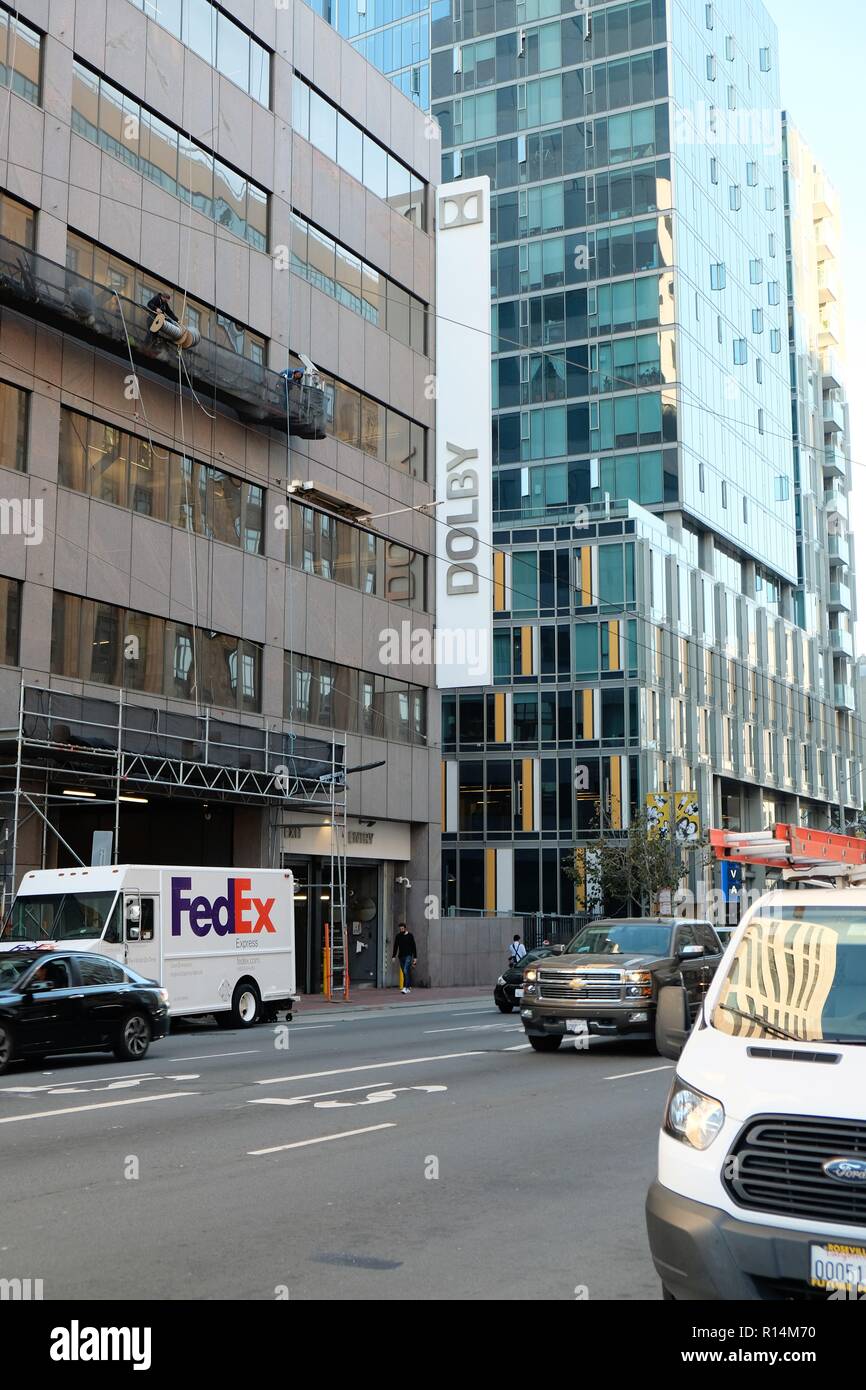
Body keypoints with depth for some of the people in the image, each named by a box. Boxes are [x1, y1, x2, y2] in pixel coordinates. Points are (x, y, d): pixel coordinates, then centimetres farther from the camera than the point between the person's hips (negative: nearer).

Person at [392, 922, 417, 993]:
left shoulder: (410, 935, 0)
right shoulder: (398, 936, 8)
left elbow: (414, 947, 2)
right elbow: (395, 947, 10)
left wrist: (415, 957, -2)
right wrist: (394, 956, 2)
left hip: (408, 956, -4)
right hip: (401, 956, 4)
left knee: (406, 971, -17)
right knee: (405, 973, 8)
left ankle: (405, 988, -23)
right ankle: (409, 987, 16)